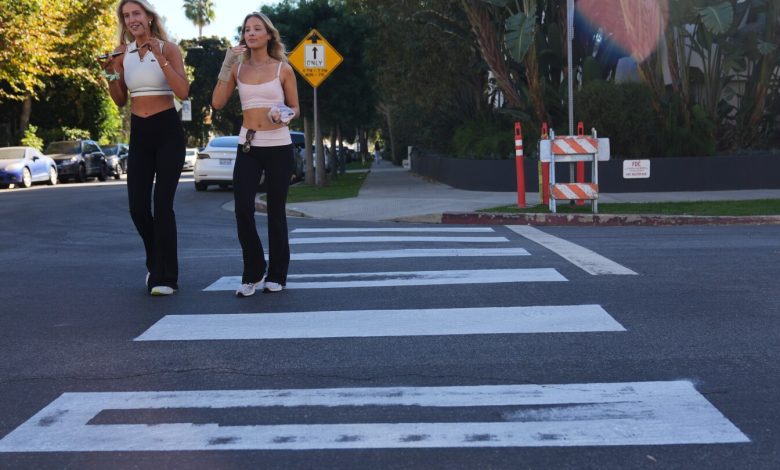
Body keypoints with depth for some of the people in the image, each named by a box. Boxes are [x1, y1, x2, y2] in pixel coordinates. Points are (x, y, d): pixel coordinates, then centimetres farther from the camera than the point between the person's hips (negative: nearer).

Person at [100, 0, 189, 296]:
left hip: (167, 131, -4)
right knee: (138, 207, 1)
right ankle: (155, 265, 26)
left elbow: (183, 92, -16)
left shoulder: (168, 49, -4)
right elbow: (120, 101, 13)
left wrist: (160, 58, -22)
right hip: (139, 133, 4)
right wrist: (110, 76, -5)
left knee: (162, 204, -9)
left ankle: (165, 277, -3)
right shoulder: (122, 53, 8)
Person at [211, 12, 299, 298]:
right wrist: (227, 65, -8)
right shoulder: (238, 68, 6)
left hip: (278, 147, -2)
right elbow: (217, 103, -3)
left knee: (276, 211, 3)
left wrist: (284, 115, -16)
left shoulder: (283, 69, 1)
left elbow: (295, 109, 7)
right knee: (243, 210, -10)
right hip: (247, 146, 2)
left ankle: (276, 275, 16)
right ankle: (253, 274, 6)